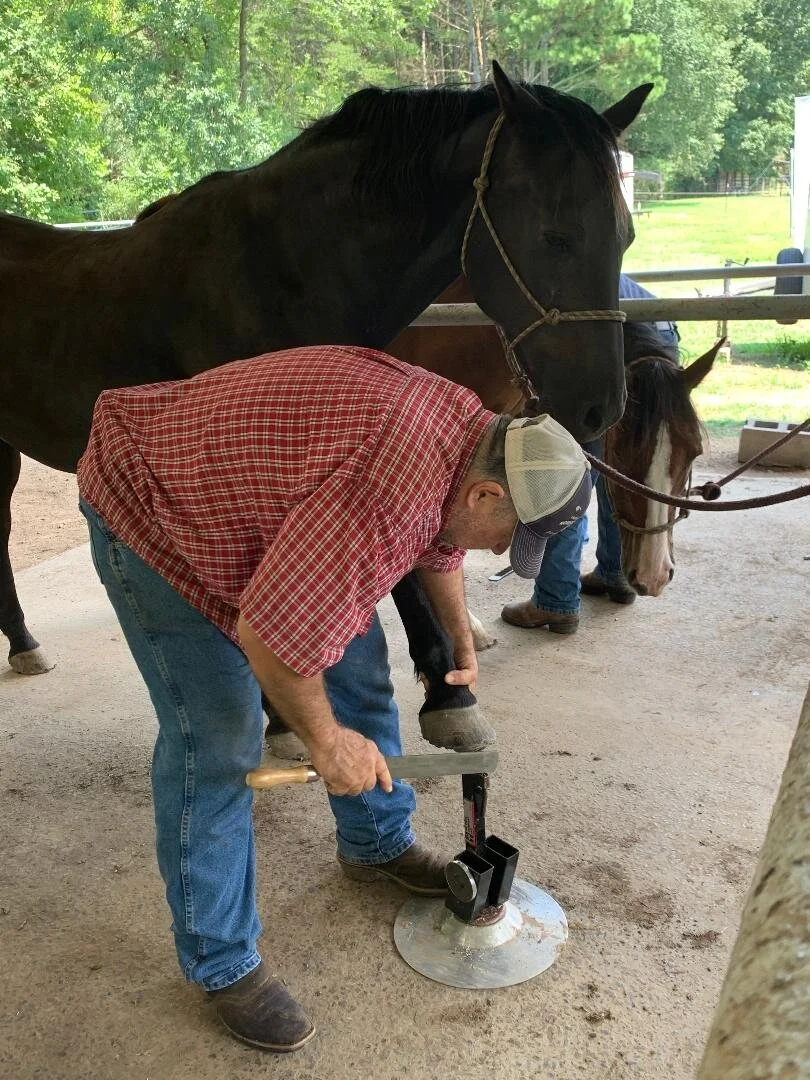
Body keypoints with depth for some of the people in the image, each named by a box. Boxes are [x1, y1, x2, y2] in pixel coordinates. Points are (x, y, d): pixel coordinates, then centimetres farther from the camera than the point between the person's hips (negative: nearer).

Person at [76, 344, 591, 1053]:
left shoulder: (469, 427, -8)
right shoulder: (388, 496, -39)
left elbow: (439, 540, 13)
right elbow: (273, 637, -34)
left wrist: (462, 641, 23)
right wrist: (326, 740, -17)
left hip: (238, 494, 9)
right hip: (148, 509, -9)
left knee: (360, 673, 13)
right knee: (216, 743, -9)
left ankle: (377, 845, 35)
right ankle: (221, 964, 11)